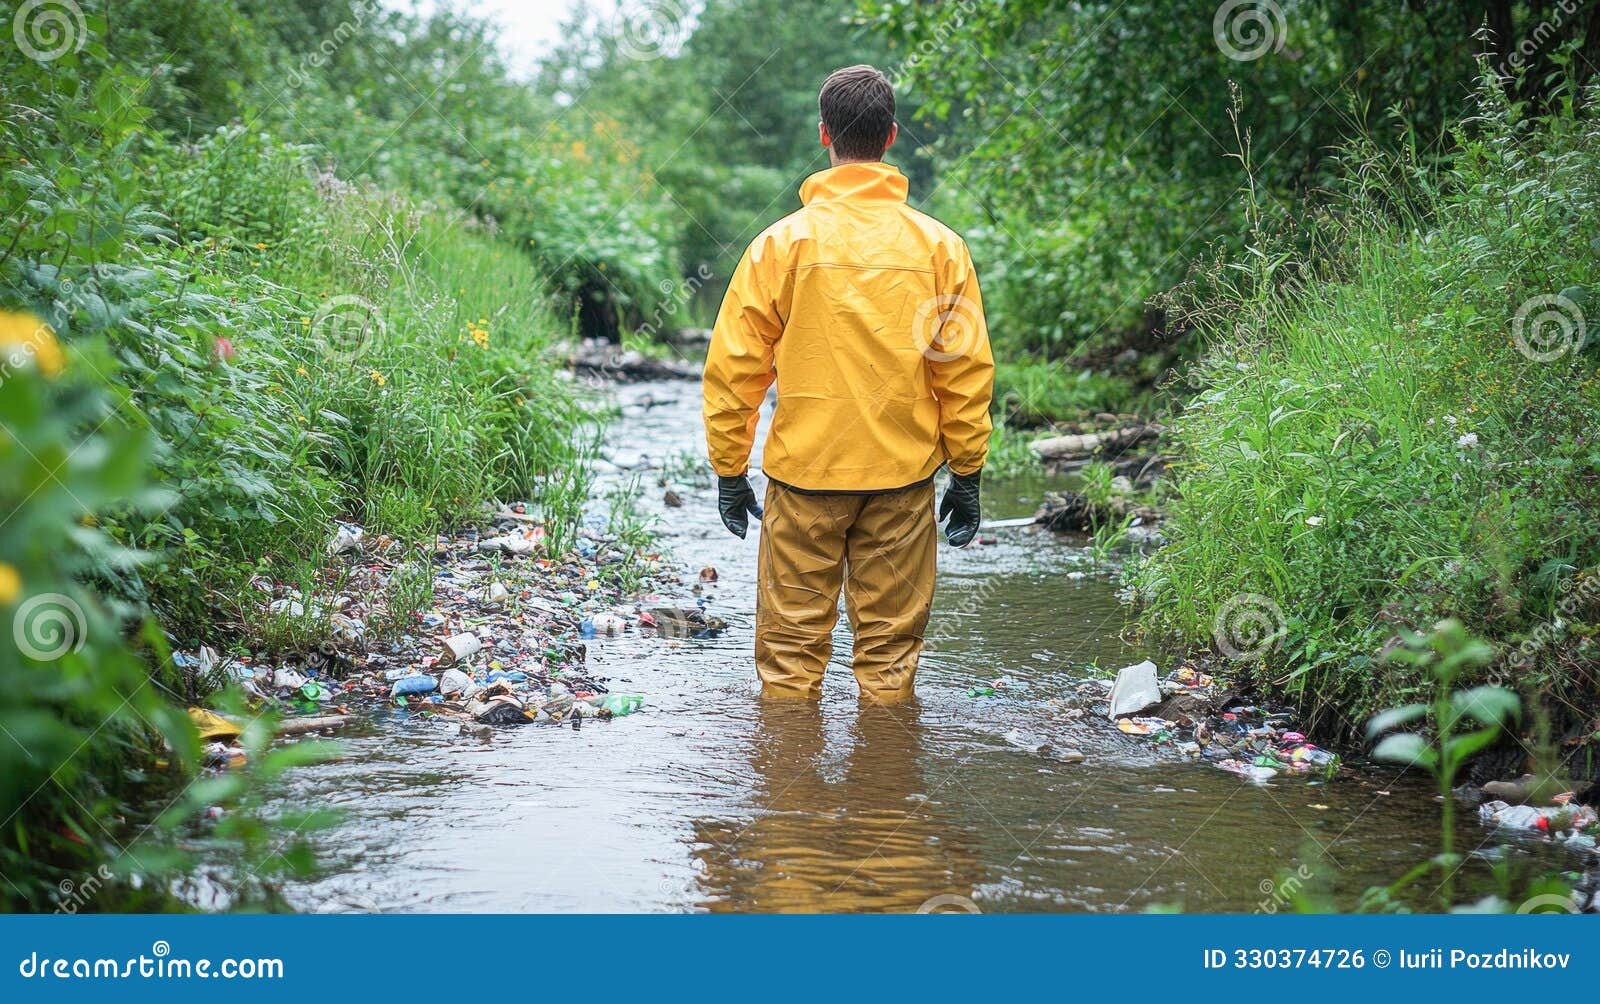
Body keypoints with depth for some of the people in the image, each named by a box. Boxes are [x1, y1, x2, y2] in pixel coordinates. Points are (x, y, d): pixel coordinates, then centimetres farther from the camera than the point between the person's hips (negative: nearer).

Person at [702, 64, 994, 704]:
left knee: (791, 649, 7)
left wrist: (729, 471, 6)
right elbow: (966, 370, 0)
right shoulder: (938, 245, -1)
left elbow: (733, 367, -3)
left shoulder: (781, 243, -4)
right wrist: (967, 474, 9)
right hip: (903, 480, 1)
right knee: (891, 645, 9)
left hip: (803, 471, -1)